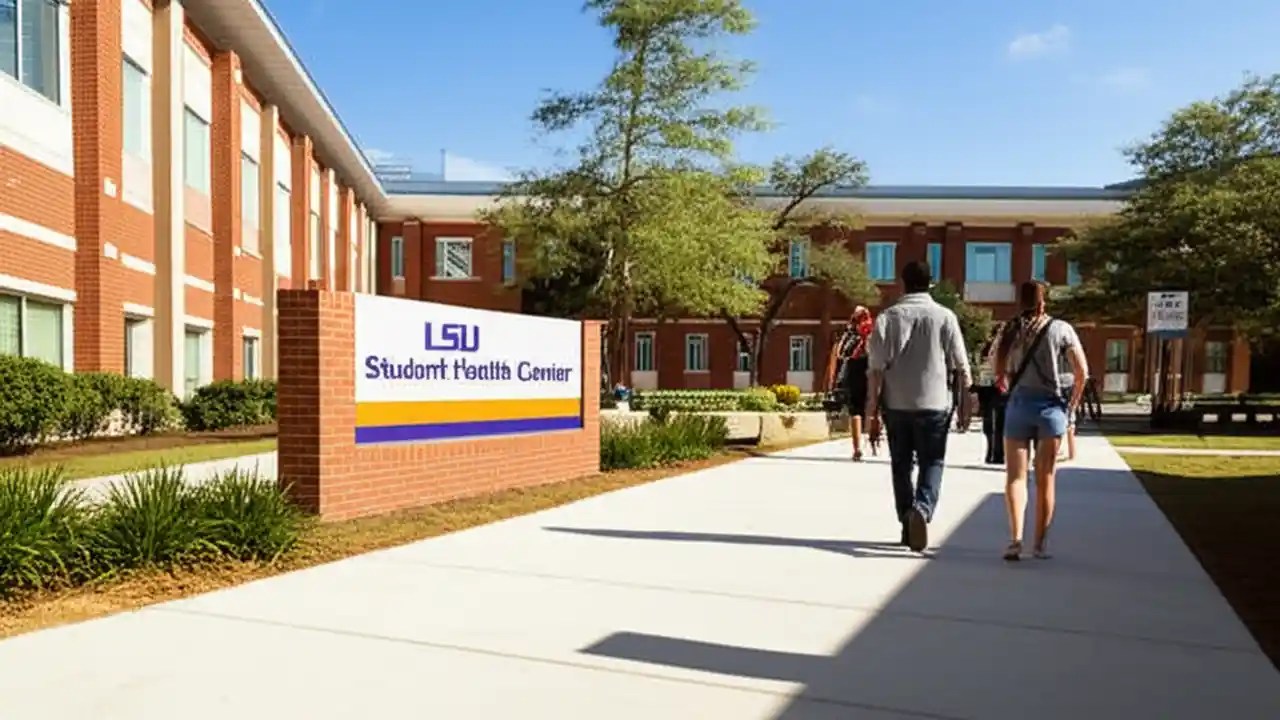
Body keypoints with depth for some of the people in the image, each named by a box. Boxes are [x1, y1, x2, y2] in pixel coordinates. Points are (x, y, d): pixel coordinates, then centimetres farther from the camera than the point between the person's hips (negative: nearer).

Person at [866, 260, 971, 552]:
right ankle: (921, 509, -19)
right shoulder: (945, 317, -3)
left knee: (901, 466, 14)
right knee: (931, 464, 7)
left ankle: (908, 527, 20)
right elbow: (961, 366, -1)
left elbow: (876, 369, -5)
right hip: (934, 404, -1)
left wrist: (872, 411, -1)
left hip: (896, 405, 1)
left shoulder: (887, 317, -2)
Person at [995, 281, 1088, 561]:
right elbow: (1082, 371, -3)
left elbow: (1000, 369, 5)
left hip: (1019, 403, 0)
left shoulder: (1011, 330, 2)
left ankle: (1016, 538, -13)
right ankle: (1041, 543, 15)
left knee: (1016, 475, 3)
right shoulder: (1061, 329, -1)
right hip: (1052, 406, 0)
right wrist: (1072, 404, 8)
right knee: (1045, 479, 9)